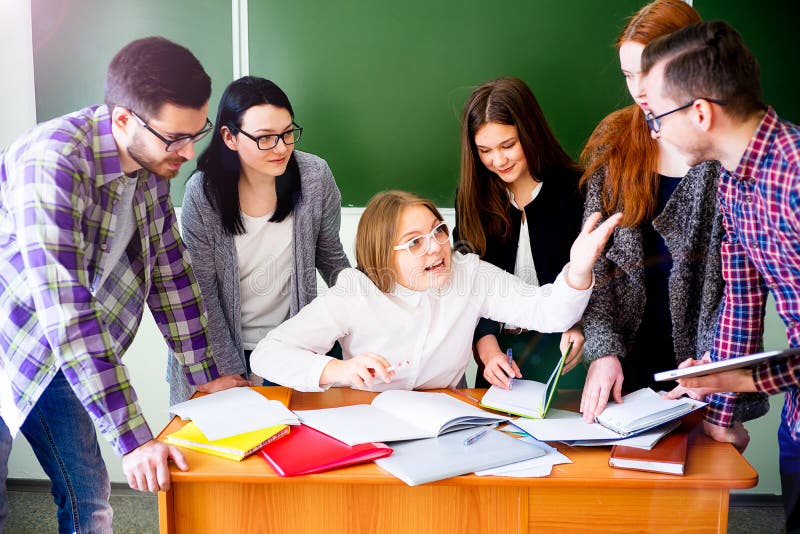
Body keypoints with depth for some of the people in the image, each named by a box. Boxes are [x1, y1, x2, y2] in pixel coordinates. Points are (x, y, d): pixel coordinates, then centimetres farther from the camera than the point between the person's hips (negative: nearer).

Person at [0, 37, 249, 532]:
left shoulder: (151, 159, -8)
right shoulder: (51, 165, -32)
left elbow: (170, 268, 1)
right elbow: (68, 316, -34)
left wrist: (205, 375, 3)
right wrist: (134, 437, -31)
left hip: (54, 356, 7)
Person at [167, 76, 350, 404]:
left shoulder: (314, 177, -14)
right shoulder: (203, 193, -18)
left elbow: (331, 257, 1)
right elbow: (203, 291, -13)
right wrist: (230, 370, -13)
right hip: (227, 343, -1)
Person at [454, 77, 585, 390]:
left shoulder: (575, 189, -5)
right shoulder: (472, 197, 6)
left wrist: (580, 327, -22)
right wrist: (487, 348, -12)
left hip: (564, 349, -2)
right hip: (501, 349, 2)